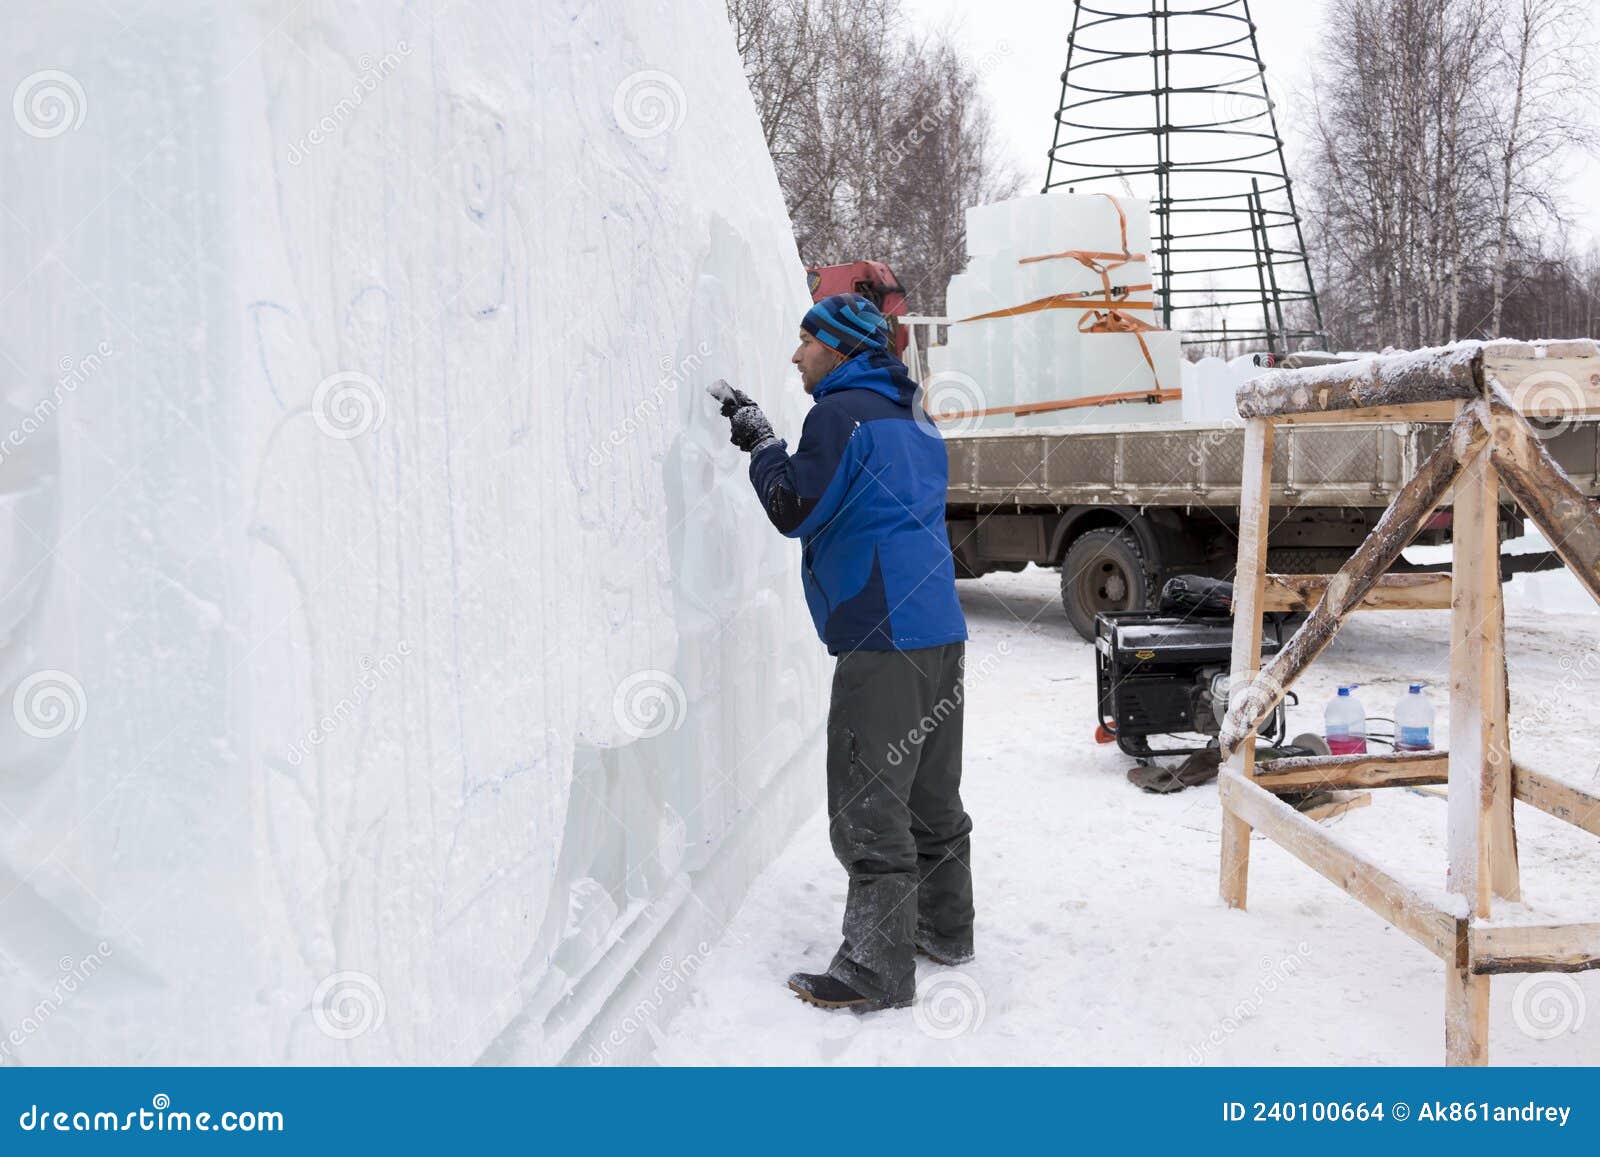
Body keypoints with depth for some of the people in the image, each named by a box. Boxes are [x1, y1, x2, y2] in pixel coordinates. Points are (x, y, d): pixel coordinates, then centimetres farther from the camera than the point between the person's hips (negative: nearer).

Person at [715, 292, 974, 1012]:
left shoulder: (842, 412, -9)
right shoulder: (913, 418, 19)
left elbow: (795, 510, -9)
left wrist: (760, 441, 5)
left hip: (882, 641, -9)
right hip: (941, 633, 10)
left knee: (870, 809, -5)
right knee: (933, 797, 18)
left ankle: (877, 972, -1)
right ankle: (945, 929, 30)